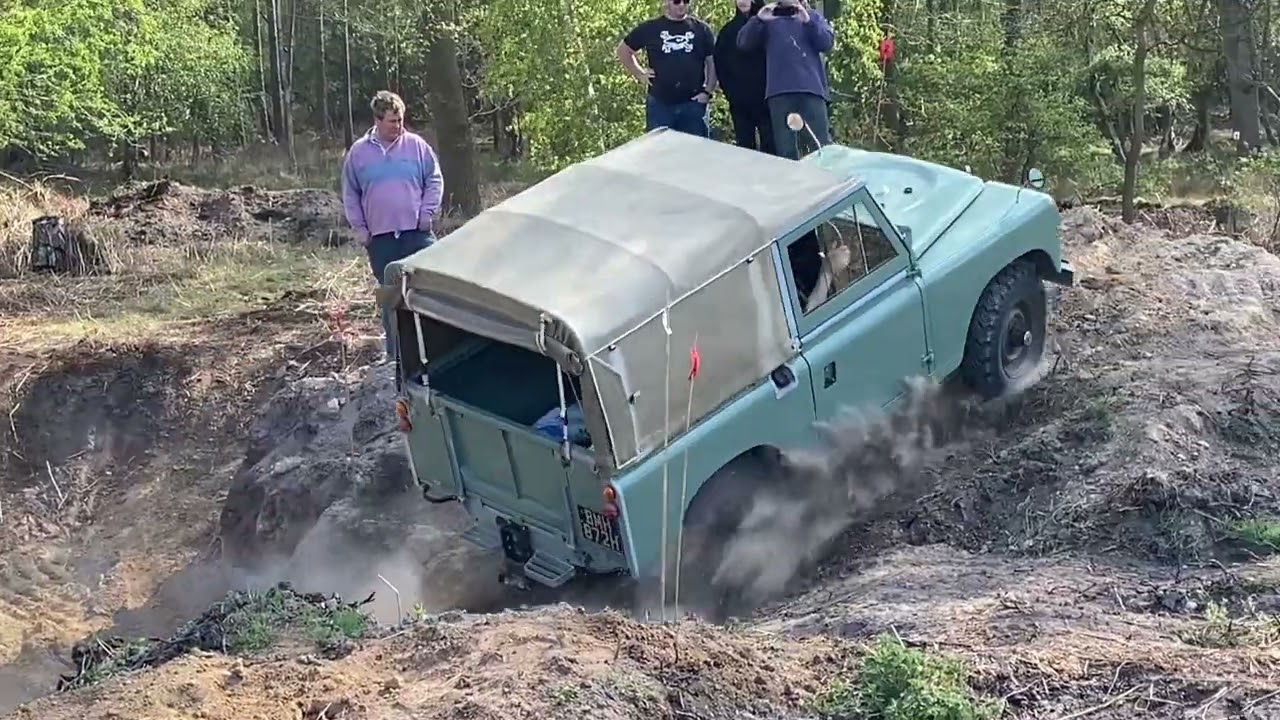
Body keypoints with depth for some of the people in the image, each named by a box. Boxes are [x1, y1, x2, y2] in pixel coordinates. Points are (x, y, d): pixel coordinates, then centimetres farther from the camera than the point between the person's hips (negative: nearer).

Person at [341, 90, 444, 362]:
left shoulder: (416, 145, 2)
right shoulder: (358, 152, 4)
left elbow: (434, 180, 7)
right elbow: (350, 194, 11)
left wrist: (427, 212, -3)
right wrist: (359, 227, 5)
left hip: (417, 232, -1)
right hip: (380, 237, 1)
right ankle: (395, 352, 16)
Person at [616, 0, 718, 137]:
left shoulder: (701, 29, 7)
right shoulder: (650, 28, 4)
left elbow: (713, 62, 9)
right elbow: (623, 50, 14)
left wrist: (707, 92, -2)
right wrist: (639, 74, 6)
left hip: (693, 104, 1)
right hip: (659, 105, -1)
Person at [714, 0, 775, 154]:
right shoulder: (728, 30, 12)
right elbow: (720, 64, 9)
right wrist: (730, 92, 0)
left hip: (765, 98, -3)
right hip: (739, 101, 3)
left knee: (770, 146, -6)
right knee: (745, 147, 5)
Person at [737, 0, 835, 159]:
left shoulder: (813, 16, 18)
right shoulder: (768, 20, 18)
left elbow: (828, 43, 3)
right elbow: (743, 43, 6)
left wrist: (808, 22, -12)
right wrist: (758, 20, -10)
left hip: (811, 88, -1)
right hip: (779, 92, 1)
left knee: (820, 145, -8)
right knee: (785, 148, -1)